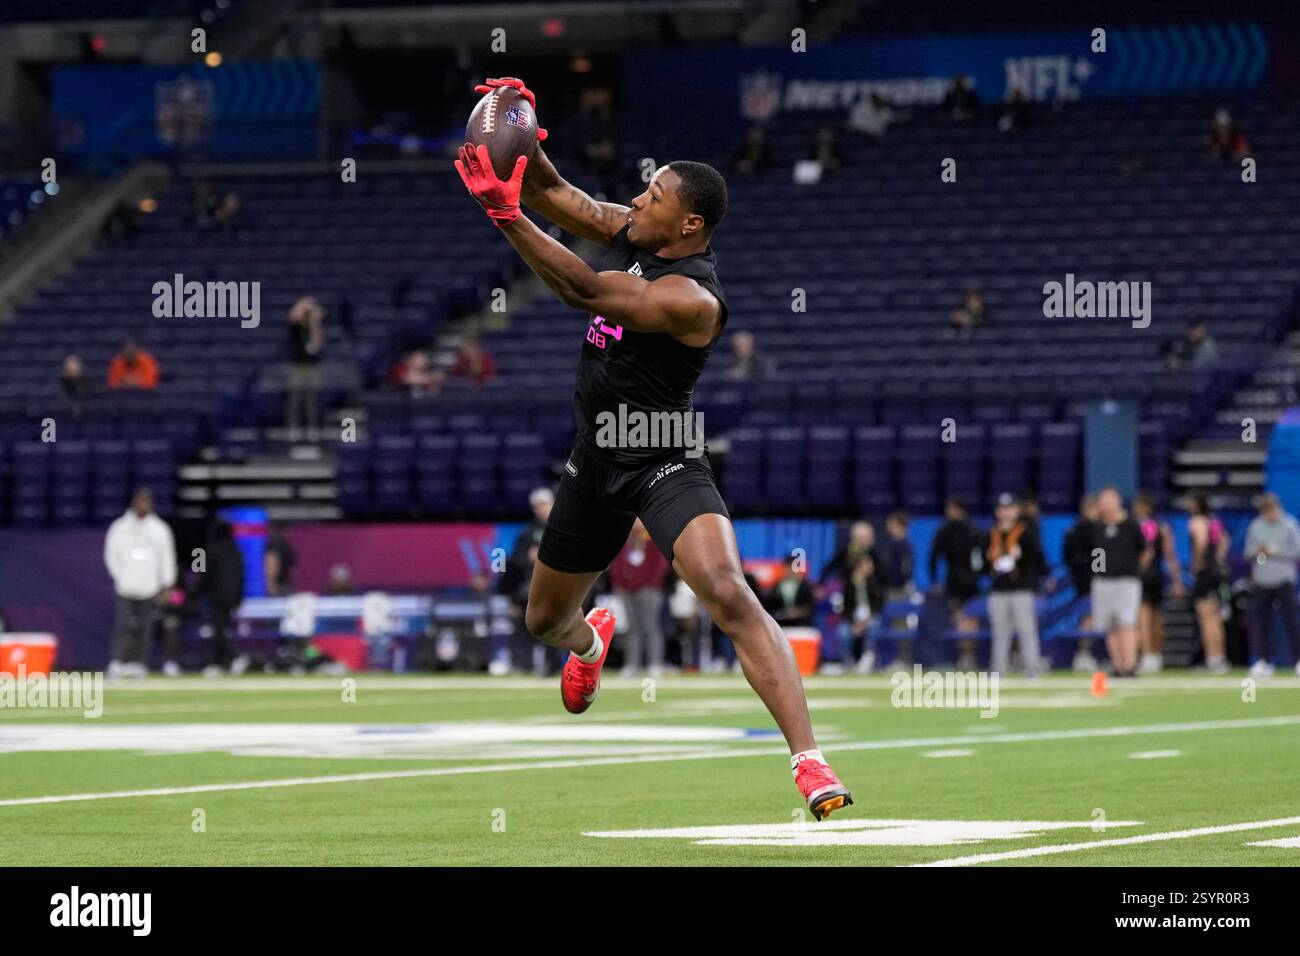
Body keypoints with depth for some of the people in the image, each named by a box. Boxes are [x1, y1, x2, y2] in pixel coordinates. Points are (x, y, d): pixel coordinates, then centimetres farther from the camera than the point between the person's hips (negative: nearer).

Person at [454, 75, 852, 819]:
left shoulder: (691, 297, -24)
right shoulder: (634, 236, 1)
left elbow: (583, 290, -34)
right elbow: (555, 193, 9)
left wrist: (506, 216, -38)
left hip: (665, 464, -8)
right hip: (596, 458, 8)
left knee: (728, 593, -30)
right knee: (545, 619, 22)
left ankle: (810, 762, -36)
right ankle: (591, 642, 63)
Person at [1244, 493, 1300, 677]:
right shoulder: (1255, 527, 8)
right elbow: (1247, 552, 13)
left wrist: (1277, 552, -13)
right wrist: (1256, 552, -9)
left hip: (1284, 580, -3)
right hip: (1262, 582, 3)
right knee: (1261, 622, 1)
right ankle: (1262, 662, 7)